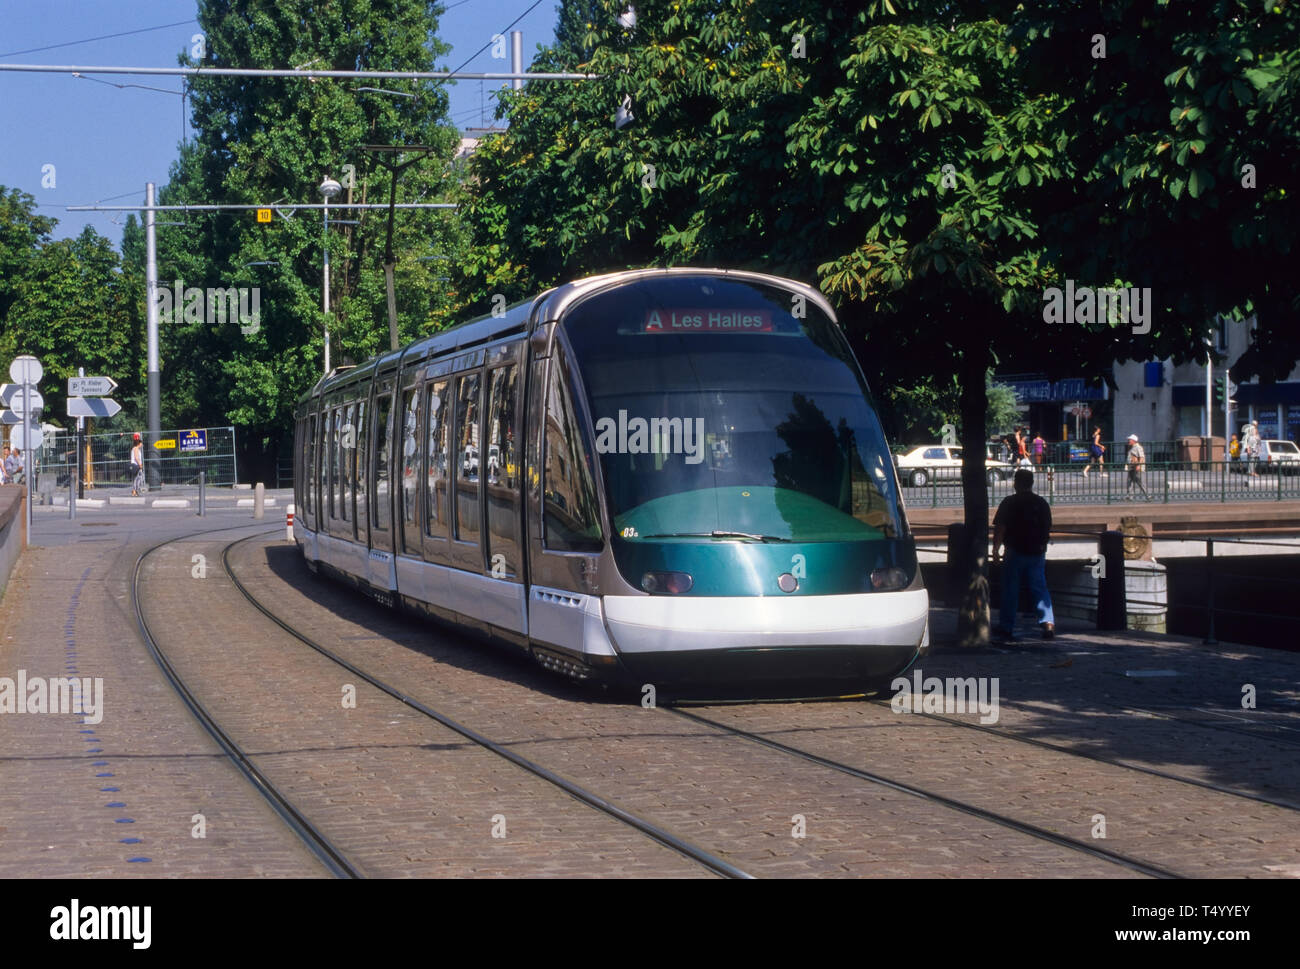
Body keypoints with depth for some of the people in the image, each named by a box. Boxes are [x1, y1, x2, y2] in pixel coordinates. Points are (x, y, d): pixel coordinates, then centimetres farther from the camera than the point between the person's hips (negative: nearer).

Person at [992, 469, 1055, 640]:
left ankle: (1006, 627, 7)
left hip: (1015, 552, -3)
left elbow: (1000, 528, -10)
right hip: (1037, 553, 3)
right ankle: (1048, 622, -8)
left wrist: (996, 549, -5)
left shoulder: (1009, 502, -6)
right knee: (1040, 589, 7)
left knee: (1010, 591, 4)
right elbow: (1048, 530, 16)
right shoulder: (1042, 503, 7)